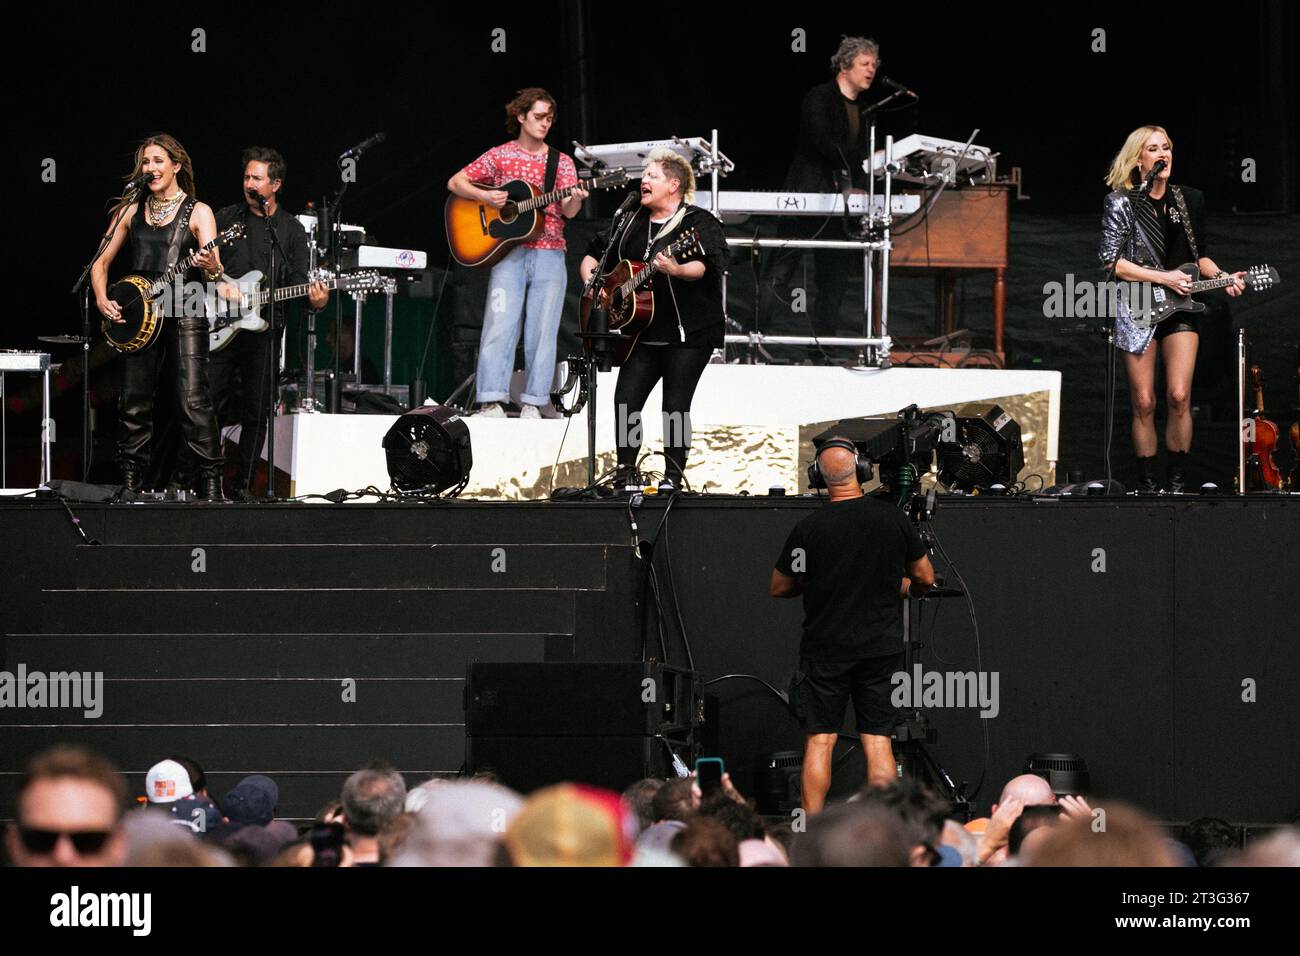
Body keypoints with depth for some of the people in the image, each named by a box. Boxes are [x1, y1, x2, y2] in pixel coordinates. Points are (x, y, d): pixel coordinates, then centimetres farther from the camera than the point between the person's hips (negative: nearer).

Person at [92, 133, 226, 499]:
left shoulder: (198, 212, 2)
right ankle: (130, 483, 11)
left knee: (193, 400, -14)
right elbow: (101, 262, 16)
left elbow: (214, 268, -8)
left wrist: (211, 268, -32)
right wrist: (102, 300, -1)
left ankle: (211, 483, -12)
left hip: (184, 314, -4)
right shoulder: (131, 210, 13)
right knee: (134, 403, 3)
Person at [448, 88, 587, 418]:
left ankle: (533, 402, 1)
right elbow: (455, 183, 9)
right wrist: (484, 196, -9)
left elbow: (568, 211, 1)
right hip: (508, 252, -2)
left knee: (542, 330, -2)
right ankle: (491, 401, -12)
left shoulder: (562, 162, 11)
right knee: (500, 325, -10)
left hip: (549, 252, 2)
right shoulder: (500, 156, 7)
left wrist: (575, 200, -23)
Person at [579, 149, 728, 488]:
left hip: (688, 334, -6)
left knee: (675, 407, -7)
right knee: (626, 401, -4)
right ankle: (625, 475, 5)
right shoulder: (631, 225, 17)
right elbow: (592, 256, 26)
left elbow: (708, 266, -19)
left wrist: (677, 271, -38)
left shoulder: (699, 222, -3)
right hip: (644, 333, 6)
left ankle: (673, 479, 1)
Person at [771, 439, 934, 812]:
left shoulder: (809, 528, -9)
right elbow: (925, 578, 8)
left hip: (825, 651, -2)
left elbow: (779, 587, 3)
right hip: (882, 648, 2)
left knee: (819, 742, 3)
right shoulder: (893, 519, -3)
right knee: (878, 743, 4)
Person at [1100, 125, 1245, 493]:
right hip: (1137, 310, -2)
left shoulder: (1190, 200, 9)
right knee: (1144, 404, -2)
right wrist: (1164, 278, -15)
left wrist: (1222, 277, -1)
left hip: (1181, 308, 2)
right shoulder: (1121, 202, -3)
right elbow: (1111, 262, -8)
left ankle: (1178, 485, -2)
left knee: (1179, 397, -11)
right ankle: (1147, 487, 7)